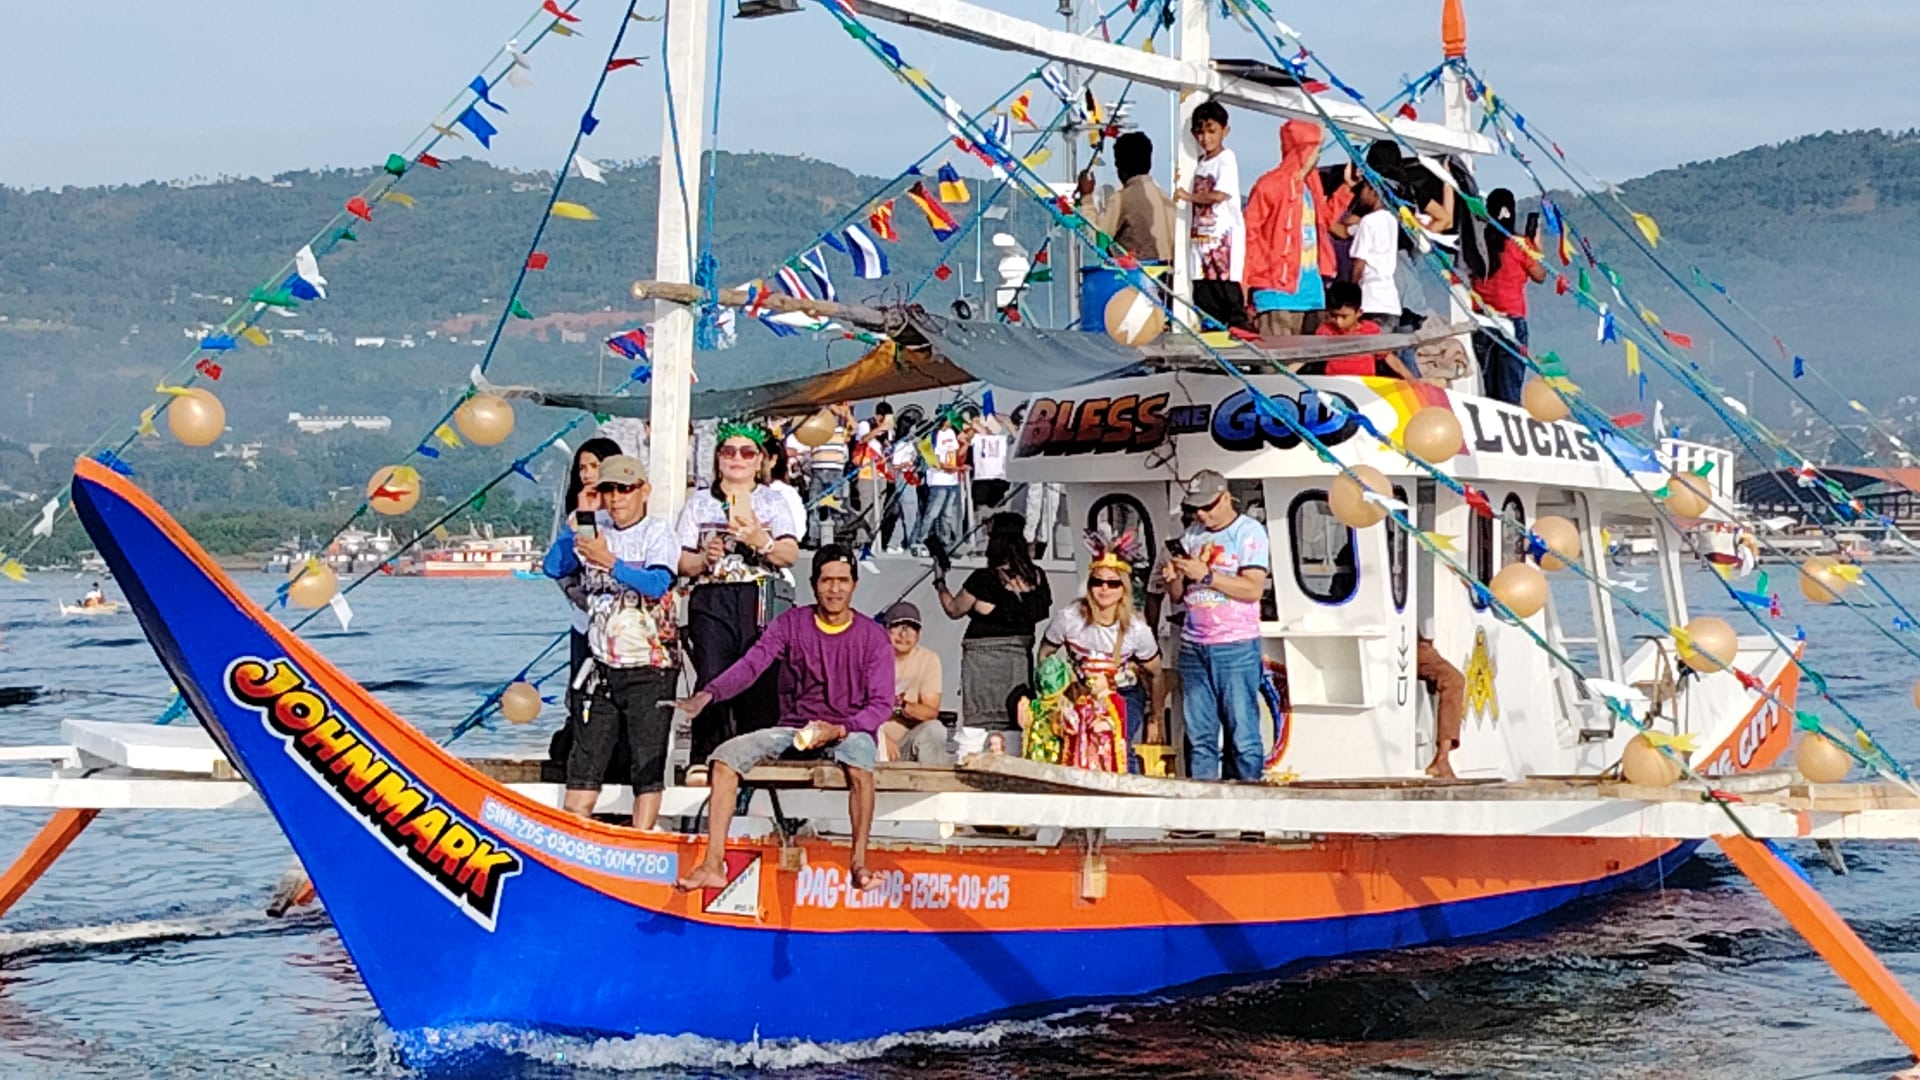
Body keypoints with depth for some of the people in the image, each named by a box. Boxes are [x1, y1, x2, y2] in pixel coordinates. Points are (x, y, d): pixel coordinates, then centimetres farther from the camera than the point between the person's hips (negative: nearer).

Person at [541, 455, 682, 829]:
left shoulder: (658, 533, -4)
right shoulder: (593, 528, 9)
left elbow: (657, 583, -21)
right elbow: (554, 567, 3)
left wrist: (609, 562, -32)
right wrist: (574, 529, -10)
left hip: (649, 668, -4)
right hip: (602, 667, 5)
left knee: (648, 762, -5)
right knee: (584, 759, 6)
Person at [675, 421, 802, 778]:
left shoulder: (773, 501, 16)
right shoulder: (699, 502, 19)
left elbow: (791, 555, 2)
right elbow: (682, 561, 13)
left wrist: (761, 540, -17)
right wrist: (704, 559, -8)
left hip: (763, 600, 0)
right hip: (712, 598, 0)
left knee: (760, 680, -11)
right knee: (712, 678, -15)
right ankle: (704, 760, -12)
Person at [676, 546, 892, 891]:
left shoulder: (872, 637, -1)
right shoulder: (791, 624, 2)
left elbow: (882, 704, -6)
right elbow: (752, 664, -12)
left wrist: (839, 730, -23)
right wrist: (709, 694, -31)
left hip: (849, 730, -3)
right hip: (793, 729, 3)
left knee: (859, 762, -39)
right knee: (726, 755, -19)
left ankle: (859, 861, -30)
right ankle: (713, 865, -22)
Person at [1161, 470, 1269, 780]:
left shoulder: (1249, 532, 0)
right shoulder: (1192, 535, 16)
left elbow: (1253, 589, -12)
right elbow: (1177, 596, 19)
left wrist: (1206, 576, -17)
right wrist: (1175, 578, -3)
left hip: (1236, 648, -5)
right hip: (1193, 648, 5)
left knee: (1243, 736, -7)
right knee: (1198, 737, 2)